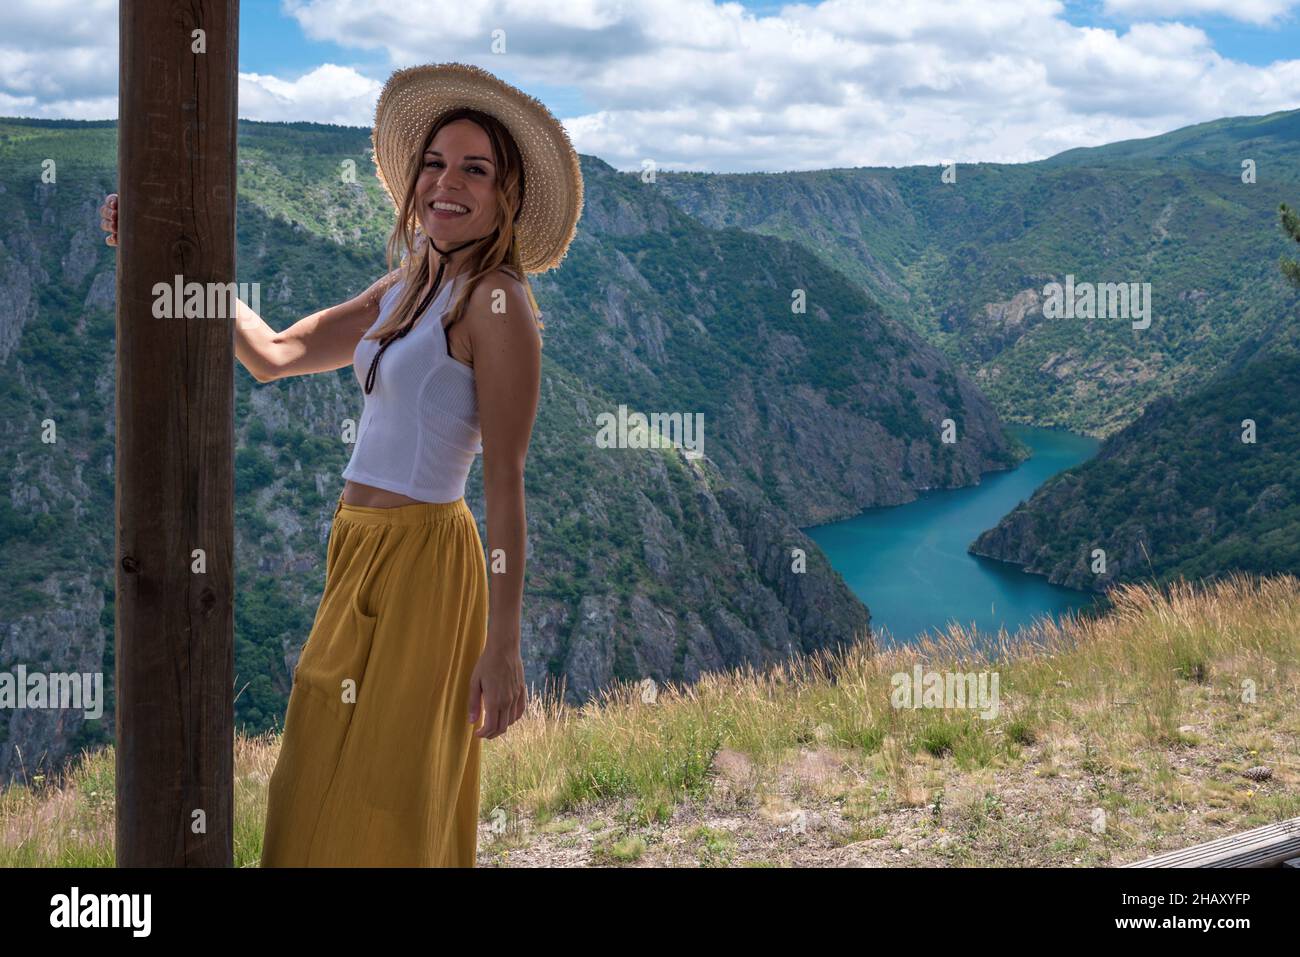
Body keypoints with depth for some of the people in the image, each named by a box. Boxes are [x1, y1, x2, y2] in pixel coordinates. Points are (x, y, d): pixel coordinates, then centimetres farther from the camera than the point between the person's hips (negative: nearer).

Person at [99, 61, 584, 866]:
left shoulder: (497, 300, -15)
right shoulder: (410, 289, 11)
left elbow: (507, 482, -18)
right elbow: (273, 355, 11)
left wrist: (504, 647, -18)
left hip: (419, 565, -9)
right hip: (367, 557, 9)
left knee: (377, 816, 0)